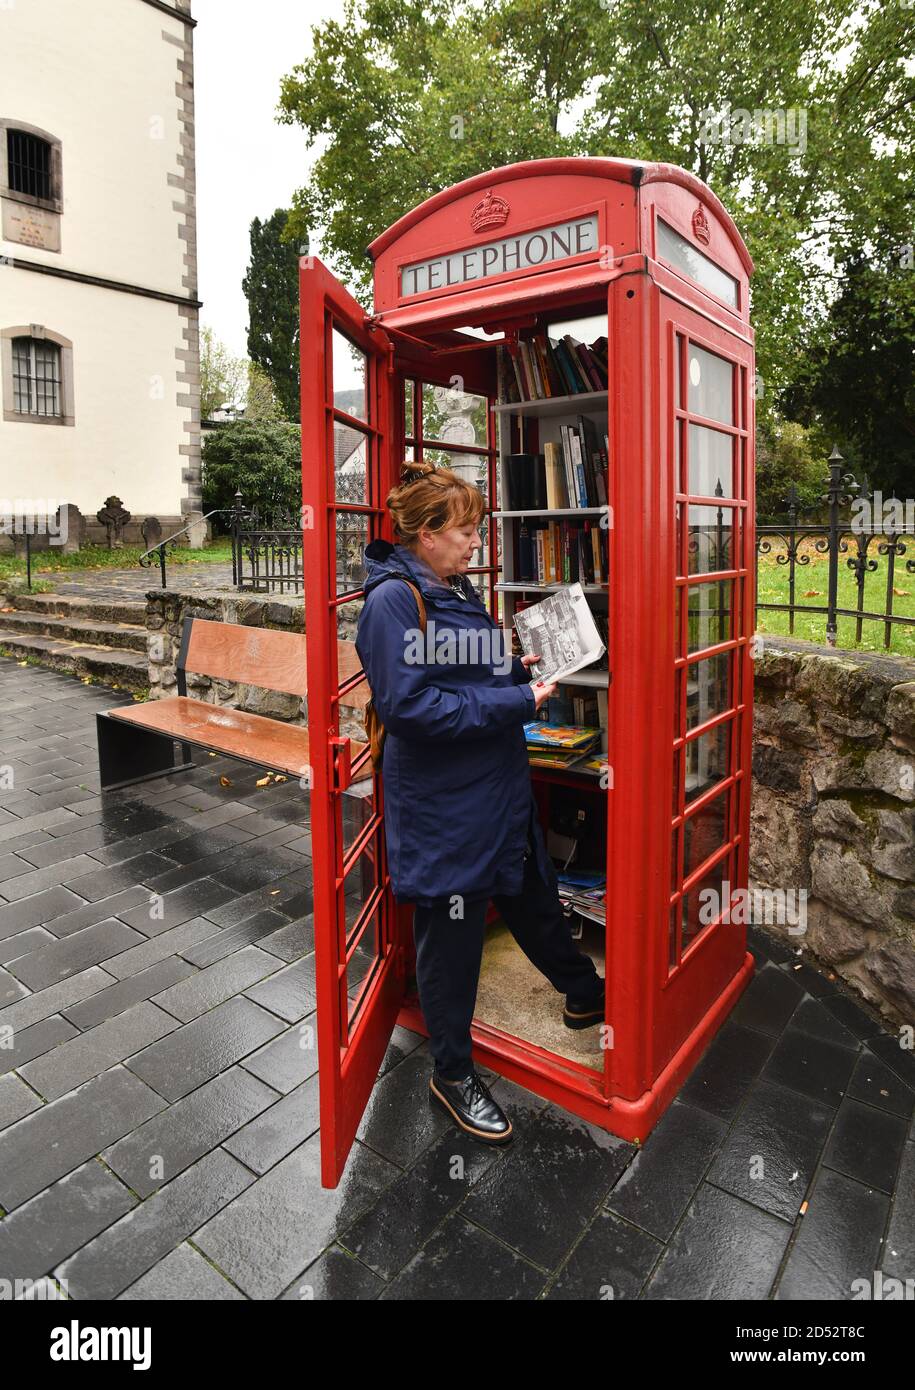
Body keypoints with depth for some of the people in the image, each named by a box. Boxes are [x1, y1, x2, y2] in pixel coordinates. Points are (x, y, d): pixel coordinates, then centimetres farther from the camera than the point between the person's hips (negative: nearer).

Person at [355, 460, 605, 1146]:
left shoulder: (460, 591, 10)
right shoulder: (393, 599, -18)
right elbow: (408, 704, -26)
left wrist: (518, 671, 0)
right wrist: (516, 702, -23)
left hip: (501, 788, 8)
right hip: (442, 806, -8)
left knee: (535, 898, 25)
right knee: (452, 930, 8)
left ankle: (585, 994, 50)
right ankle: (452, 1072, 31)